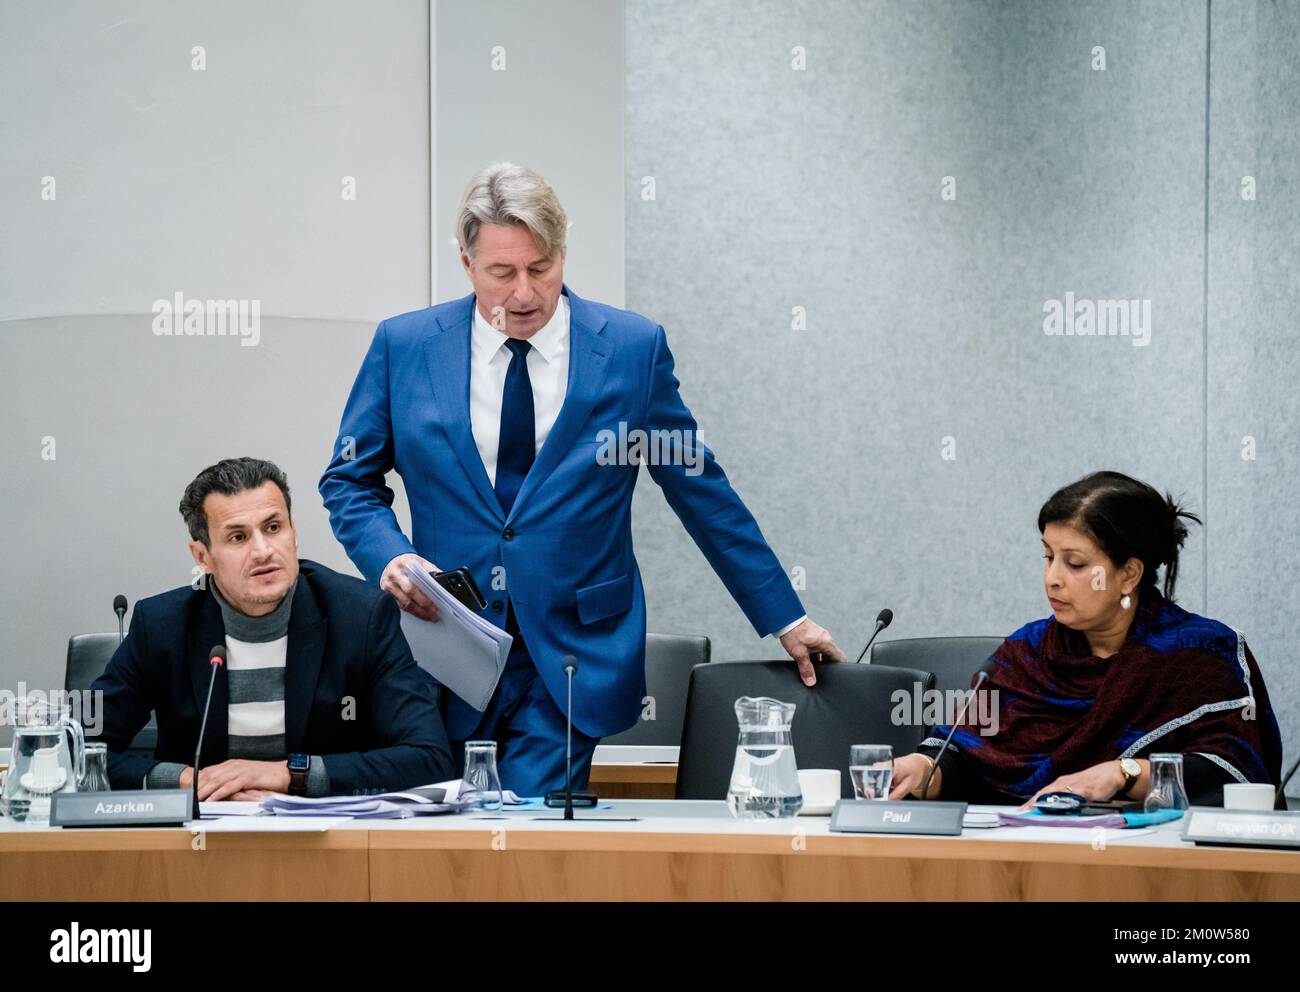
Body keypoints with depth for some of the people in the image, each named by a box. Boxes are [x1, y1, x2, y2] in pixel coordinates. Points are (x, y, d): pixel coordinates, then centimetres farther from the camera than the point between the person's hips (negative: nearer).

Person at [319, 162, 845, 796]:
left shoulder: (633, 349, 1)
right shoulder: (403, 346, 3)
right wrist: (389, 556, -10)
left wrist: (786, 620, 10)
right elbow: (350, 481, 11)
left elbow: (700, 488, 8)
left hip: (573, 660, -1)